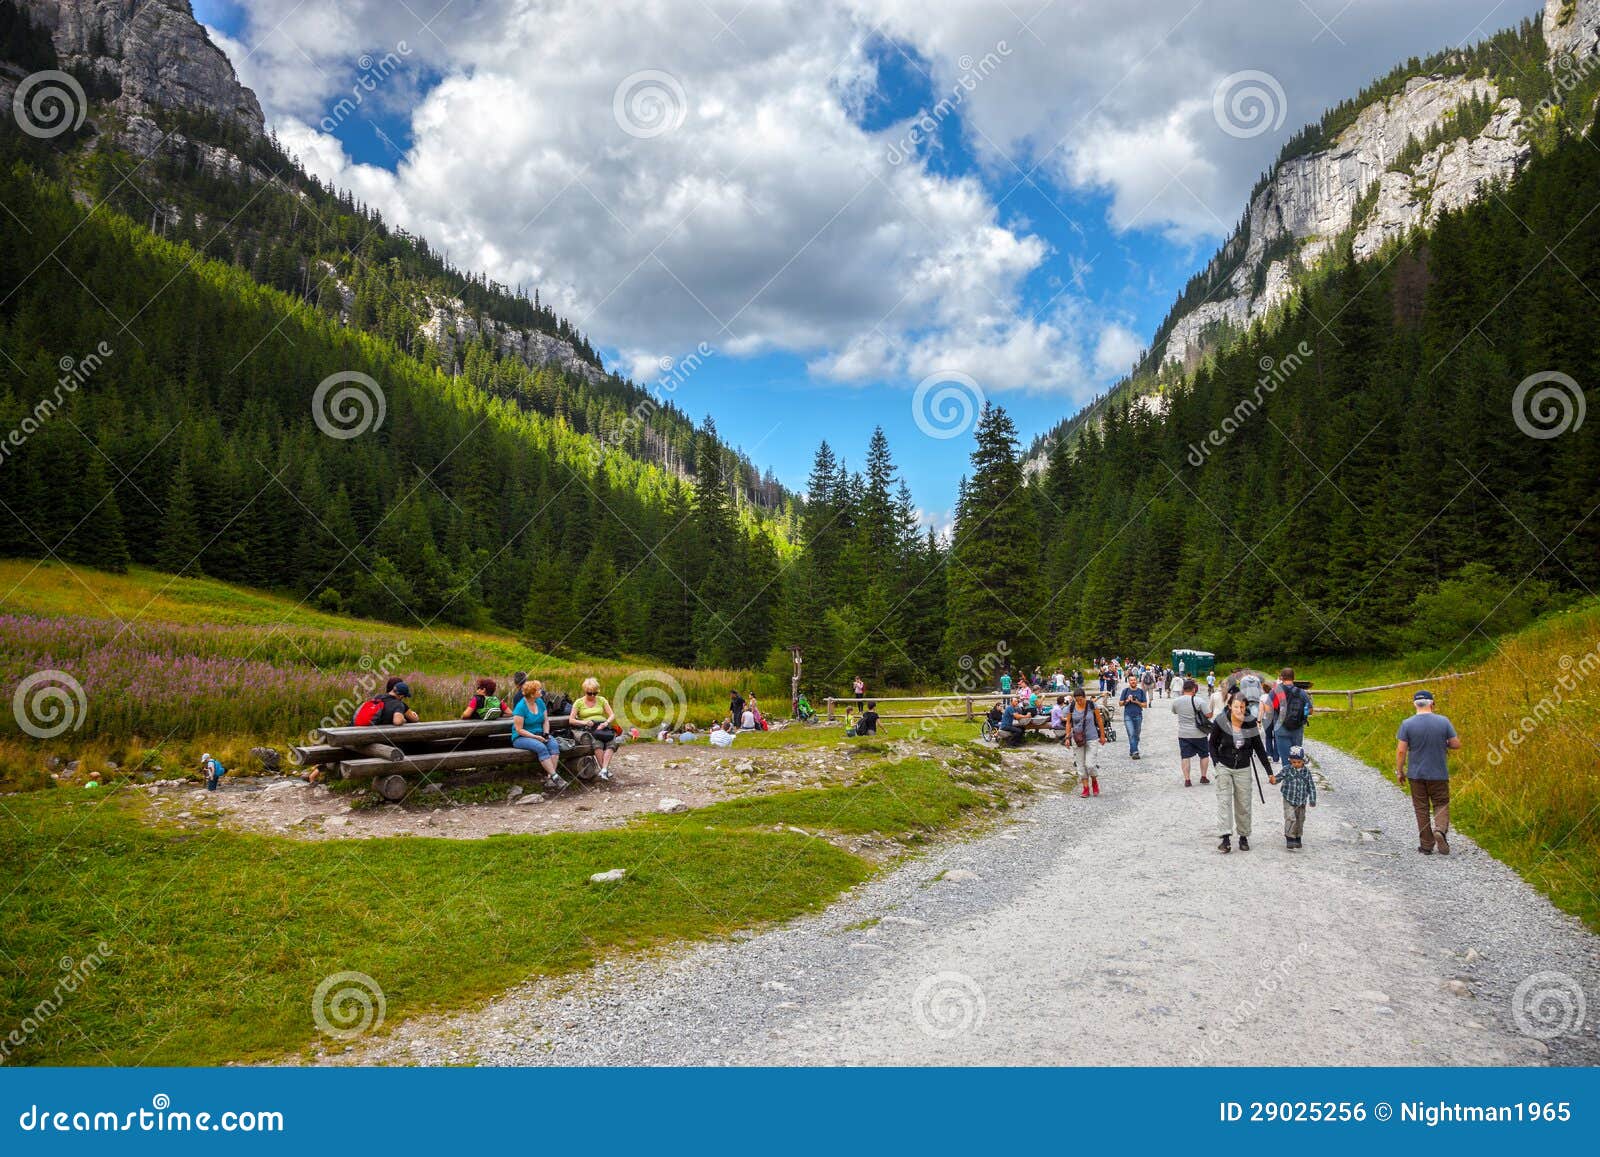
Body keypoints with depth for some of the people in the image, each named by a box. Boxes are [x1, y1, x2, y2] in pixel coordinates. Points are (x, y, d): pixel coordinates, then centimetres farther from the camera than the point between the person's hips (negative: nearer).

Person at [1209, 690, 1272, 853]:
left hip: (1243, 769, 1)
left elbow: (1259, 749, 4)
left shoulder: (1250, 725, -7)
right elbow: (1212, 744, 3)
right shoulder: (1220, 723, -11)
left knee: (1244, 804, 6)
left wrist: (1269, 771, 5)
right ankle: (1226, 838, -13)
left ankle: (1244, 837, 20)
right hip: (1224, 768, -1)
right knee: (1224, 801, -11)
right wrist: (1217, 763, -7)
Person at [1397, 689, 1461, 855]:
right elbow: (1456, 744, -3)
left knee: (1422, 809, 9)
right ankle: (1440, 829, -14)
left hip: (1416, 774, 0)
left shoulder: (1407, 724, -9)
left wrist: (1400, 772, 1)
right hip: (1439, 774, 0)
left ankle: (1426, 845, 12)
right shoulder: (1444, 721, -7)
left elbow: (1401, 751, -10)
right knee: (1441, 805, 13)